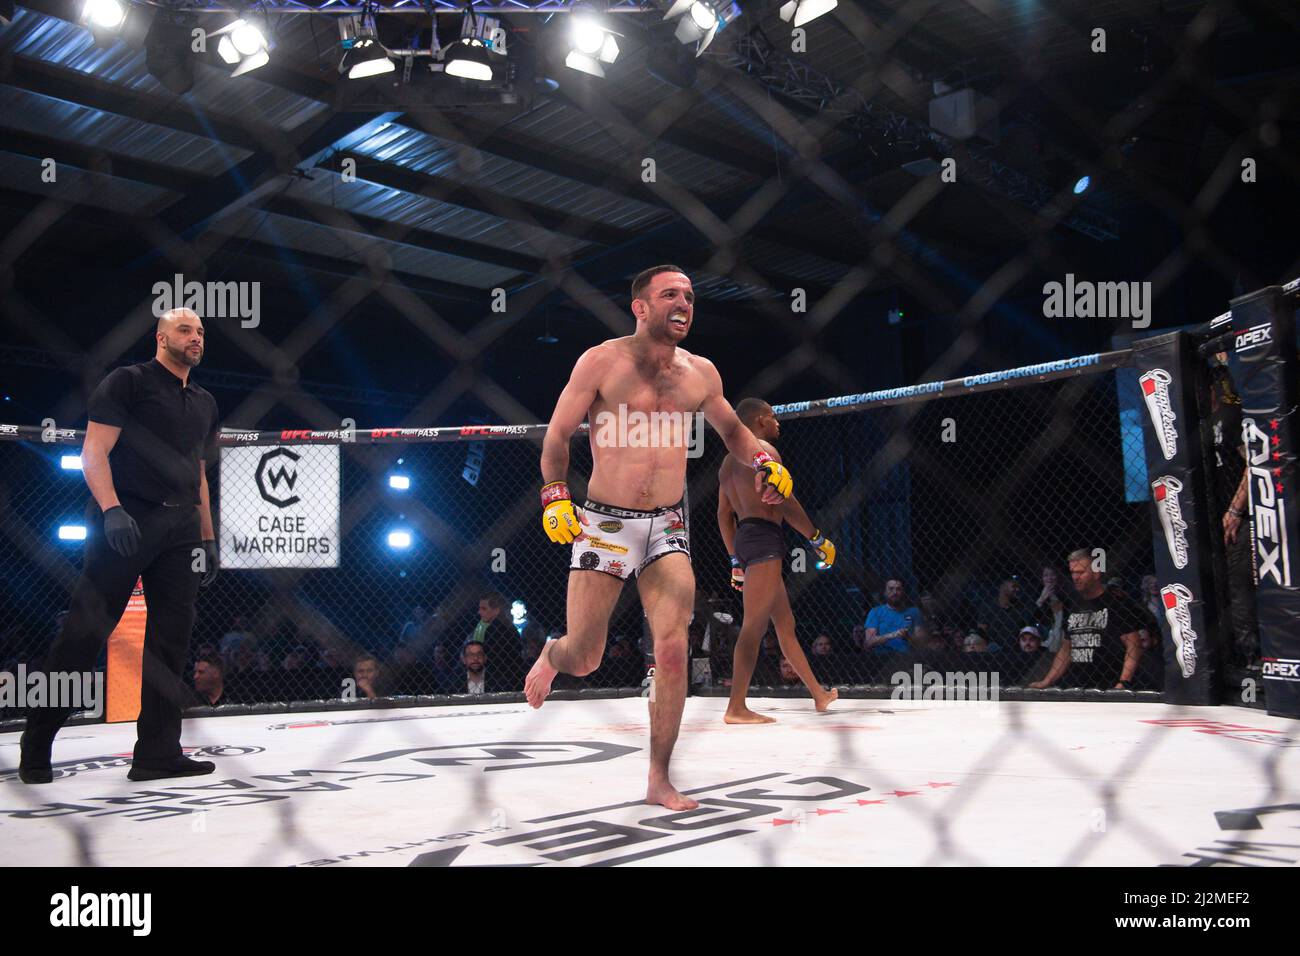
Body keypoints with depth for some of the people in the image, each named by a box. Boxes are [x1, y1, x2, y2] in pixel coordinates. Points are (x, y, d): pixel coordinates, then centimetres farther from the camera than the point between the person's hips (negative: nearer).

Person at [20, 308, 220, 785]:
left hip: (179, 527, 6)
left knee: (172, 637, 2)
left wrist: (208, 538, 18)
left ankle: (158, 752, 7)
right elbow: (94, 451, -8)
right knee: (86, 629, -5)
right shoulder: (127, 382, 0)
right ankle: (35, 746, 7)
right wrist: (111, 509, -22)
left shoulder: (204, 403, 20)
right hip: (125, 522, -6)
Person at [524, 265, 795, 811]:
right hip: (605, 522, -3)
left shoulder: (701, 373, 8)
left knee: (672, 649, -11)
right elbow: (558, 433, -1)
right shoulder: (603, 361, -4)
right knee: (585, 659, -2)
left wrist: (763, 462, 6)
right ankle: (552, 655, 38)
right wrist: (555, 495, -14)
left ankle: (659, 781, 2)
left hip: (667, 526, 3)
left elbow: (730, 427, 24)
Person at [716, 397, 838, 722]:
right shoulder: (763, 449, -5)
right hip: (764, 538, -10)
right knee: (754, 625, -14)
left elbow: (724, 515, 21)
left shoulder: (729, 461, 22)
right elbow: (785, 502, -14)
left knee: (786, 623, 16)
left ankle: (819, 694, 26)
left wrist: (736, 560, 24)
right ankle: (736, 708, -18)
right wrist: (818, 539, -7)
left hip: (744, 539, 10)